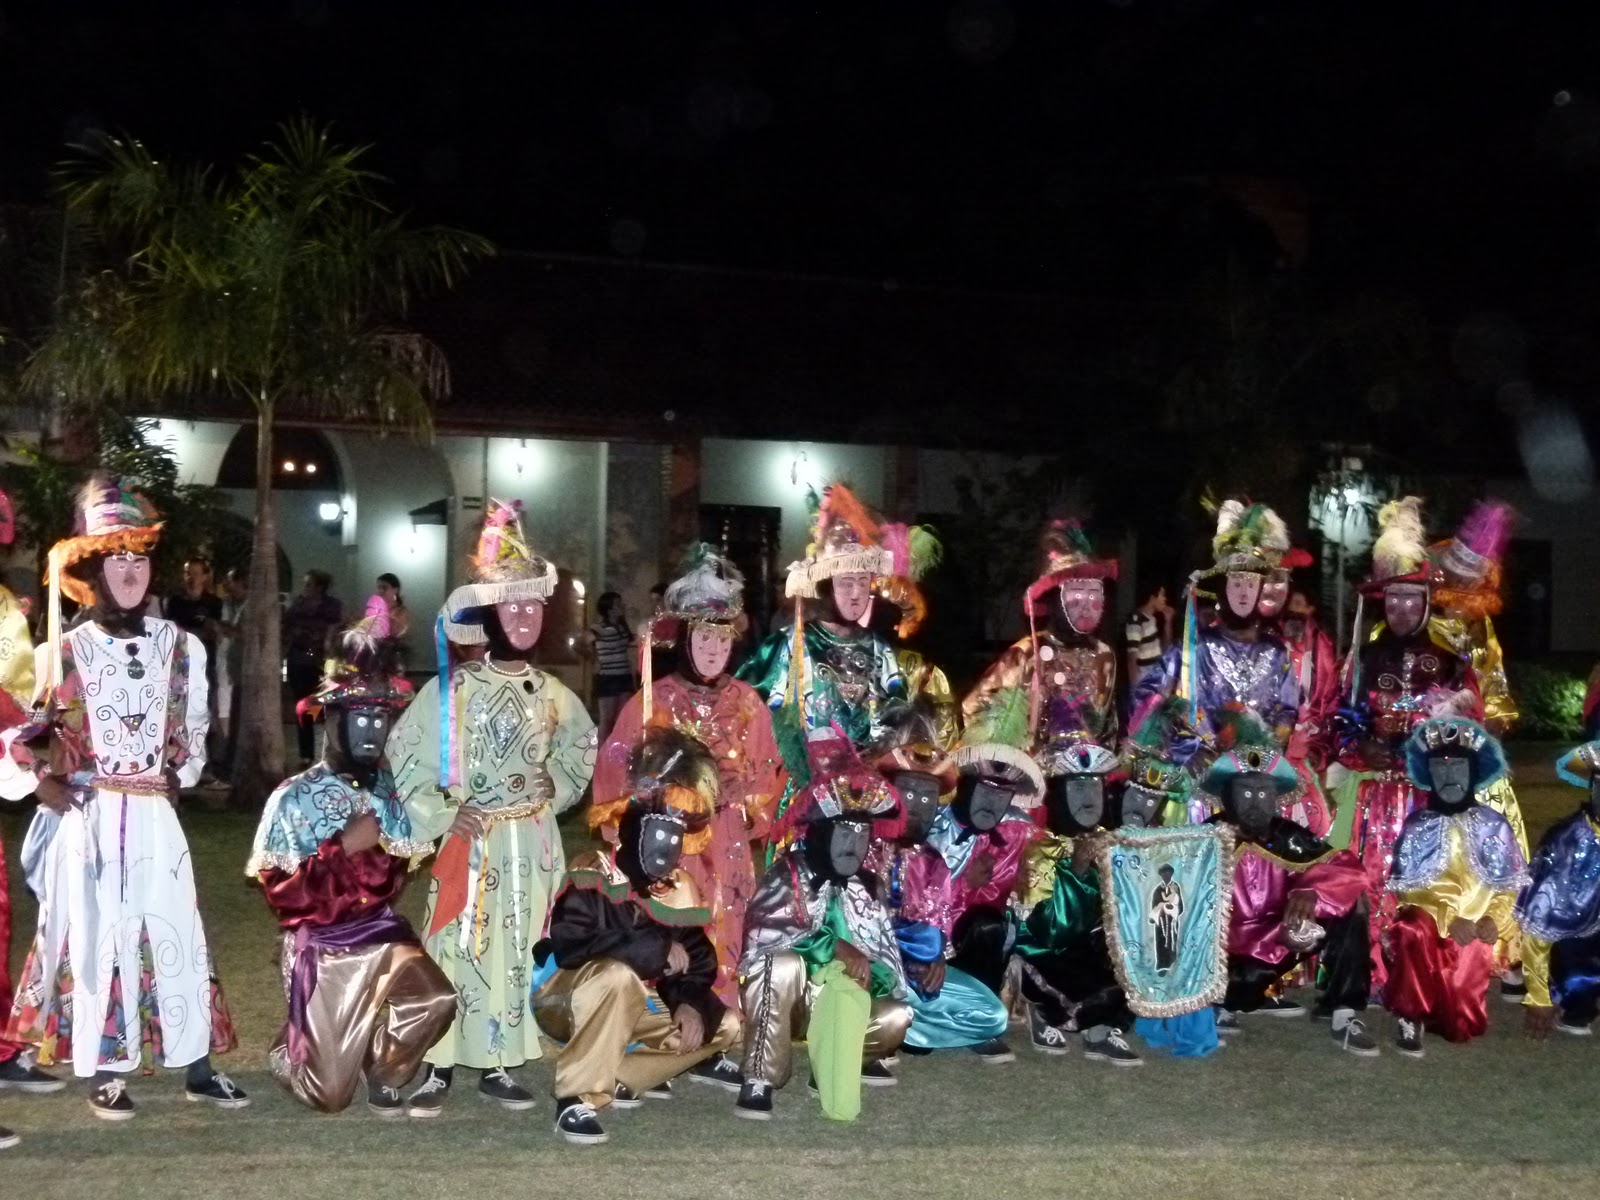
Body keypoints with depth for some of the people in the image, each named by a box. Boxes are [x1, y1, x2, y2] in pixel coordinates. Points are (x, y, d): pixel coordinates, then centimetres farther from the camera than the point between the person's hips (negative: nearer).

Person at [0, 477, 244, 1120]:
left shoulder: (179, 645, 6)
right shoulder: (65, 650, -2)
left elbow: (194, 725, 15)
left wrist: (180, 776, 4)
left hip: (154, 815, 2)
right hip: (89, 818, -2)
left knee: (176, 931, 4)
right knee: (95, 933, 2)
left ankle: (197, 1067, 12)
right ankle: (102, 1071, 12)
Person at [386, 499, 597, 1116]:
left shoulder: (552, 693, 5)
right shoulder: (450, 689, -8)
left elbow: (581, 745, 23)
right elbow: (404, 753, -7)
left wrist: (558, 788, 8)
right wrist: (440, 815, -11)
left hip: (534, 841, 4)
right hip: (471, 840, -4)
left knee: (519, 952, 8)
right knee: (456, 949, -4)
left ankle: (496, 1065, 19)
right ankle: (439, 1068, 7)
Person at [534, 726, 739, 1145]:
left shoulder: (678, 889, 0)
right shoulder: (590, 875, -20)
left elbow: (698, 962, 4)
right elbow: (571, 945, -34)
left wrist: (691, 1003, -19)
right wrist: (658, 951, -28)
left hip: (633, 1007, 7)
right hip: (565, 998, -7)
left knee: (725, 1026, 0)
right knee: (618, 976, -38)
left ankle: (619, 1079, 0)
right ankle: (577, 1096, -29)